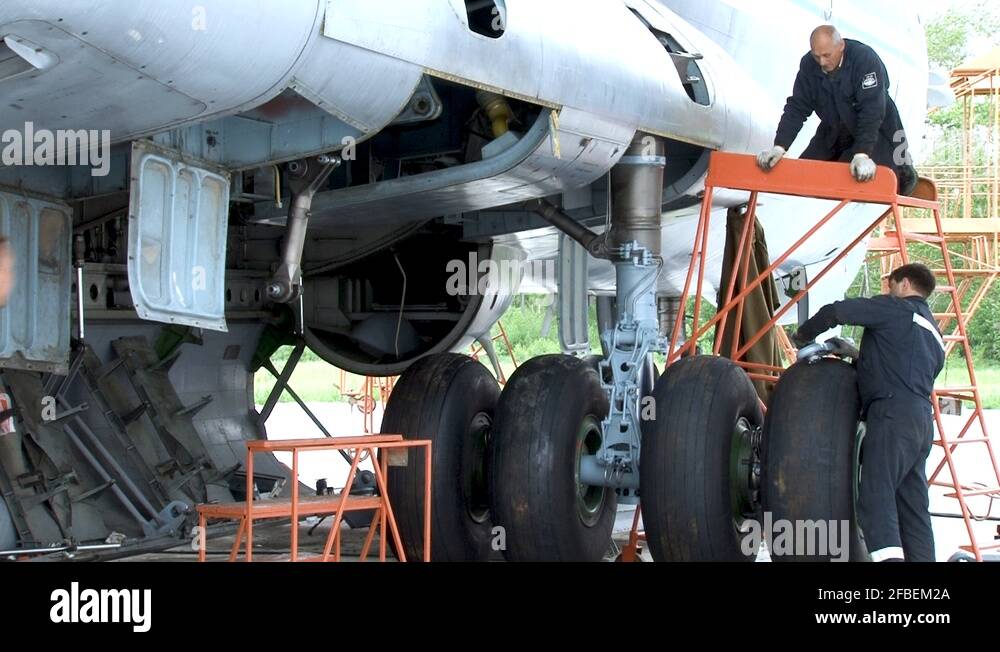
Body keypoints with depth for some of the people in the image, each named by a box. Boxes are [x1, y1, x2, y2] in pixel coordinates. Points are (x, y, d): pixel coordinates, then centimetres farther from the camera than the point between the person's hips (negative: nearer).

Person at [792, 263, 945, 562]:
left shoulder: (896, 308, 4)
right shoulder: (934, 336, 30)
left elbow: (835, 312, -5)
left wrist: (803, 336, 11)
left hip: (894, 414, -9)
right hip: (922, 420, 9)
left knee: (876, 495, -19)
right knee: (912, 507, 8)